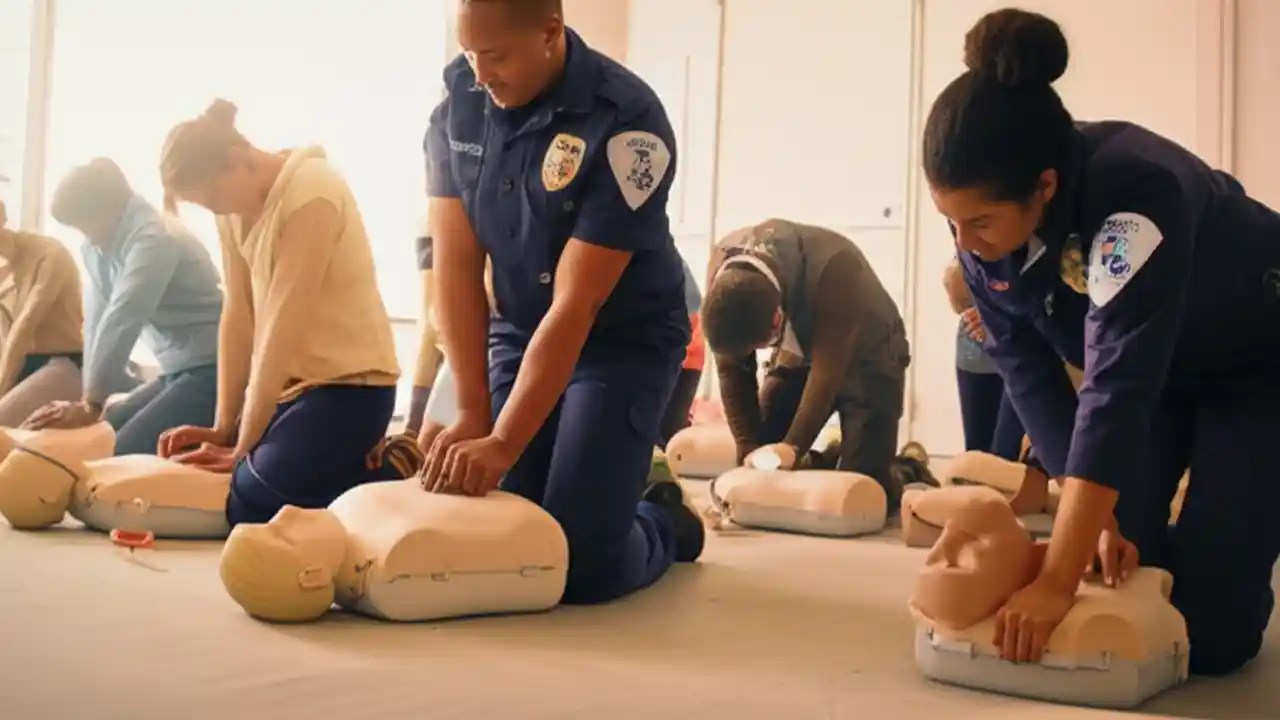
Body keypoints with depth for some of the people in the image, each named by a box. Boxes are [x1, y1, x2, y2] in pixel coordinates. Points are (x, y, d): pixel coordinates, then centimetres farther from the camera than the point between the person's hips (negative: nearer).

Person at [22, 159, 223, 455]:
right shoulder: (98, 247, 11)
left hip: (209, 372, -9)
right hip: (174, 373, 9)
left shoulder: (154, 239, -17)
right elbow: (98, 320, 5)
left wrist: (91, 405, -27)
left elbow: (121, 321, -24)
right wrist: (92, 398, -5)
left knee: (124, 454, -21)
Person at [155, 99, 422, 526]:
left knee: (246, 502, -20)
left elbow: (282, 326, -20)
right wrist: (222, 429, -4)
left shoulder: (310, 196, -19)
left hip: (349, 384, -8)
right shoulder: (235, 206, 6)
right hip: (294, 381, 9)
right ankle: (366, 458, 15)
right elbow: (238, 316, 2)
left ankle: (394, 470, 1)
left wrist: (243, 449, -16)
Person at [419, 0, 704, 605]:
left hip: (624, 340, -5)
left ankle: (665, 524, 22)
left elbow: (576, 305, -26)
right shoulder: (457, 108, -7)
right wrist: (471, 415, -15)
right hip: (518, 333, 5)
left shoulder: (627, 122, -24)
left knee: (581, 567, -12)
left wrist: (503, 444, -28)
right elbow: (456, 268, -8)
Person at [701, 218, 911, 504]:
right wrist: (748, 448, -21)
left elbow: (829, 367, -36)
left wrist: (794, 446, -43)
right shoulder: (722, 265, -22)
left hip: (864, 357, -4)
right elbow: (732, 369, -16)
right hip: (798, 353, 5)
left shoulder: (832, 266, -38)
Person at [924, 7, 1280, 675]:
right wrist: (1094, 515, -20)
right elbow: (1027, 369, -14)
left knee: (1209, 629, -7)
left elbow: (1117, 388, -43)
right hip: (1155, 370, 5)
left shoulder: (1138, 191, -40)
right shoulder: (982, 220, -21)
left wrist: (1056, 582, -44)